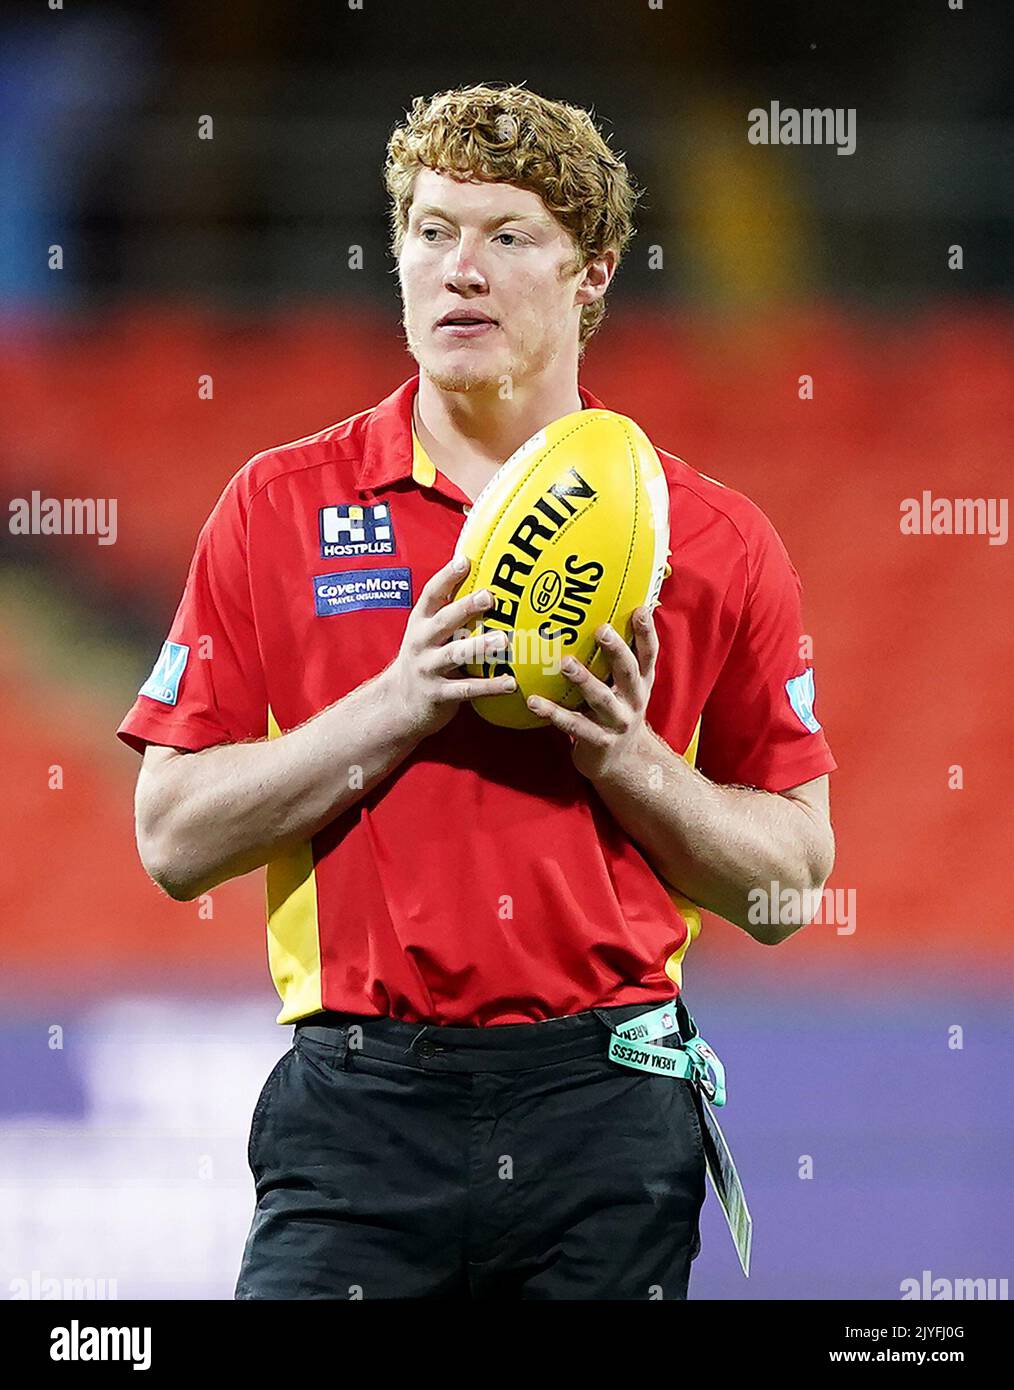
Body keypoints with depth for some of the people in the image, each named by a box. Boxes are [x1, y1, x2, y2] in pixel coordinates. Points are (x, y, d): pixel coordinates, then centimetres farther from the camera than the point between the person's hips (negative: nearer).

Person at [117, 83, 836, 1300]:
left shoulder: (711, 540, 7)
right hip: (361, 1099, -1)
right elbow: (174, 838, 2)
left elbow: (788, 882, 10)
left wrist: (627, 758, -8)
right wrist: (395, 708, -10)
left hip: (608, 1109, 1)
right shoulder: (278, 512, 7)